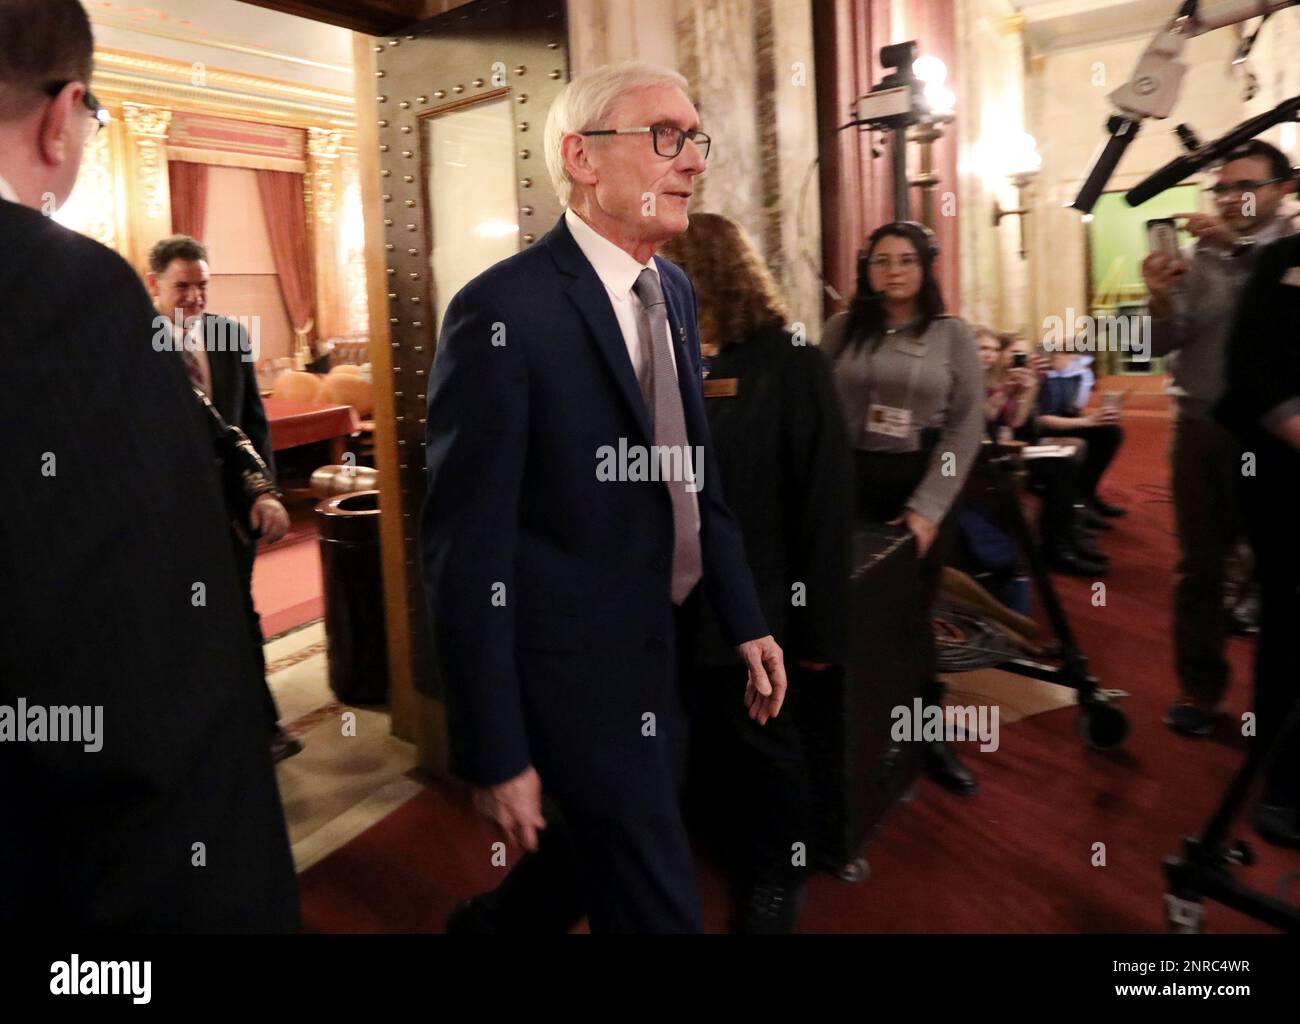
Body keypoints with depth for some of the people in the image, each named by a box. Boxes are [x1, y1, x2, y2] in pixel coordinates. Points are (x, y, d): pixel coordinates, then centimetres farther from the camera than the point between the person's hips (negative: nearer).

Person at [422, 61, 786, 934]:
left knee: (604, 853, 25)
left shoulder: (675, 292, 5)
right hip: (581, 667, -8)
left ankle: (490, 922, 52)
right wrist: (495, 753, -16)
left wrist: (746, 621, 9)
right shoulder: (504, 311, -20)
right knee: (654, 899, 6)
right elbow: (467, 551, -19)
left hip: (666, 649, 8)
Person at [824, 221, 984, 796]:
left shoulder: (952, 335, 2)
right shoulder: (843, 329, 4)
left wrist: (927, 507, -11)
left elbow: (966, 428, -3)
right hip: (852, 483, 1)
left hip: (924, 488, -1)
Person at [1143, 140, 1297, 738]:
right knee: (1200, 565, 8)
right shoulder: (1195, 258, 8)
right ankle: (1199, 687, 20)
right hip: (1203, 428, 3)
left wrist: (1239, 245, -28)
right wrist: (1162, 301, -17)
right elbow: (1164, 345, 2)